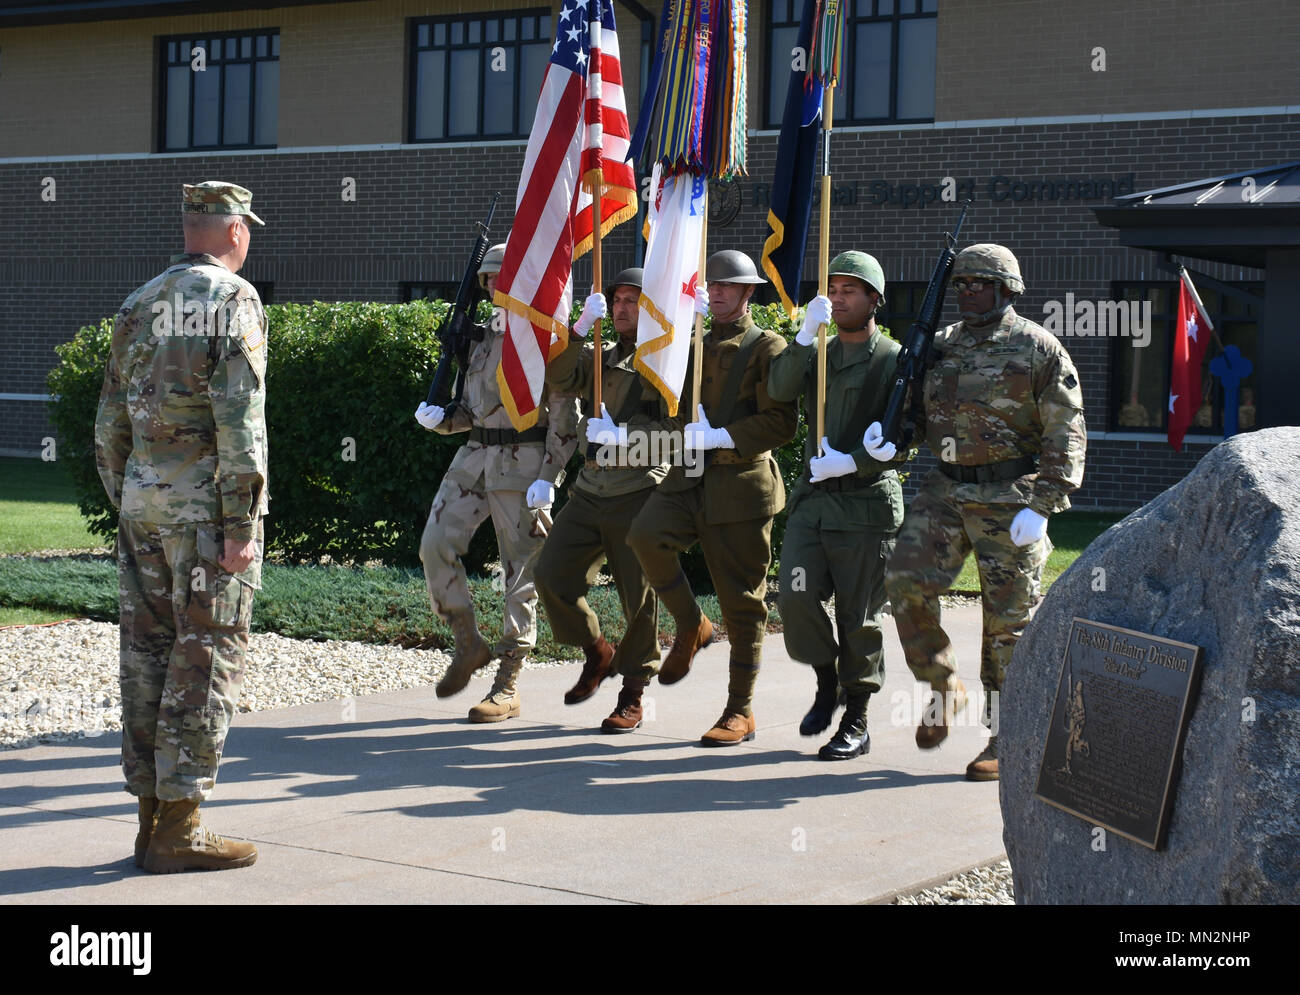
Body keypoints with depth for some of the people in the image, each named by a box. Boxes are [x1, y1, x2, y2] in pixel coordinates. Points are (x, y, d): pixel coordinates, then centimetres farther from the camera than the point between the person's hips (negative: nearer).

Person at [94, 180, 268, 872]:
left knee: (148, 653, 10)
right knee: (206, 658, -3)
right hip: (206, 503, -7)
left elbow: (111, 421, 14)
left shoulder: (140, 305, 13)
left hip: (143, 502, 7)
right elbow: (238, 419, -16)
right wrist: (241, 524, -16)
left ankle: (151, 816, 15)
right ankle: (179, 828, -3)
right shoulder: (232, 299, -8)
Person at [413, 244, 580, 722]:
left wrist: (546, 481, -16)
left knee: (520, 570, -2)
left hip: (524, 462, -7)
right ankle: (469, 643, 13)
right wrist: (442, 418, 1)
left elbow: (564, 418, -9)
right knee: (436, 545, -5)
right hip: (476, 455, 7)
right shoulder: (486, 336, 16)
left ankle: (508, 686, 3)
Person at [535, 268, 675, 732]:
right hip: (591, 489, 6)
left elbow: (675, 428, -11)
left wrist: (624, 437, -23)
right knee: (552, 575, 0)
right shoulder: (603, 356, 16)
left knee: (638, 597, -1)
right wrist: (581, 328, -12)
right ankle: (598, 654, 22)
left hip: (640, 491, -6)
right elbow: (560, 379, 0)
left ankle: (632, 697, 13)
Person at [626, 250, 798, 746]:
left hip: (740, 486, -5)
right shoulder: (695, 344, 19)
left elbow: (781, 422, -10)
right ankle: (691, 627, -1)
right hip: (688, 478, 5)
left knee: (741, 601, 0)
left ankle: (740, 710, 10)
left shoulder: (767, 347, -2)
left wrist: (720, 437, -19)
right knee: (646, 535, -25)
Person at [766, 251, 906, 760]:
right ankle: (826, 682, 19)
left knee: (859, 618, 1)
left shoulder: (894, 360, -2)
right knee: (795, 598, -8)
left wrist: (853, 462, -19)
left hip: (867, 503, -4)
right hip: (813, 497, 4)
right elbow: (781, 390, -7)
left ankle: (856, 724, 13)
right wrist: (806, 333, -18)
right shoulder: (818, 352, 14)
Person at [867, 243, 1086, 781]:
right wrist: (887, 437, -2)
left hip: (1009, 499, -5)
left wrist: (1041, 506, -15)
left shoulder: (1039, 349, -3)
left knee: (1009, 616, 0)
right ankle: (944, 689, 7)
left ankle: (1004, 737, 11)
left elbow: (1065, 435, -6)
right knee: (907, 580, -13)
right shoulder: (942, 344, 12)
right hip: (946, 489, 5)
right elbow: (917, 409, 21)